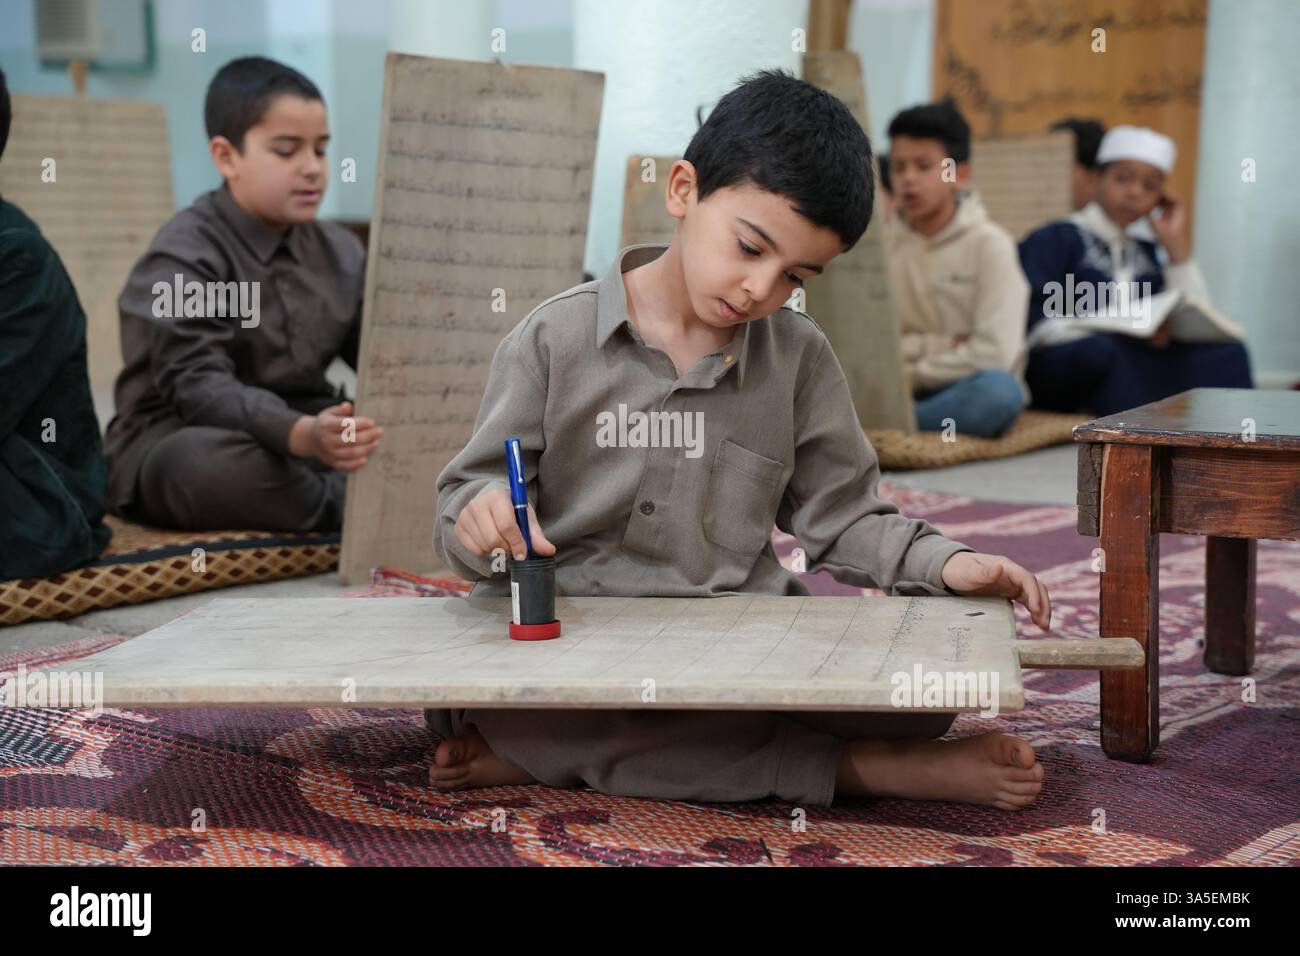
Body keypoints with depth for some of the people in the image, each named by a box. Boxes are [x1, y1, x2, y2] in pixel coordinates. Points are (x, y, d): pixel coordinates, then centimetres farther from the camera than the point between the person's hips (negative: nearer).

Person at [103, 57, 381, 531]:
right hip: (179, 443, -6)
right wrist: (303, 434, -44)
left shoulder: (340, 251, 11)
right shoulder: (183, 257, -12)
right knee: (209, 465, -41)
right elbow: (198, 386, -26)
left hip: (311, 435, 6)